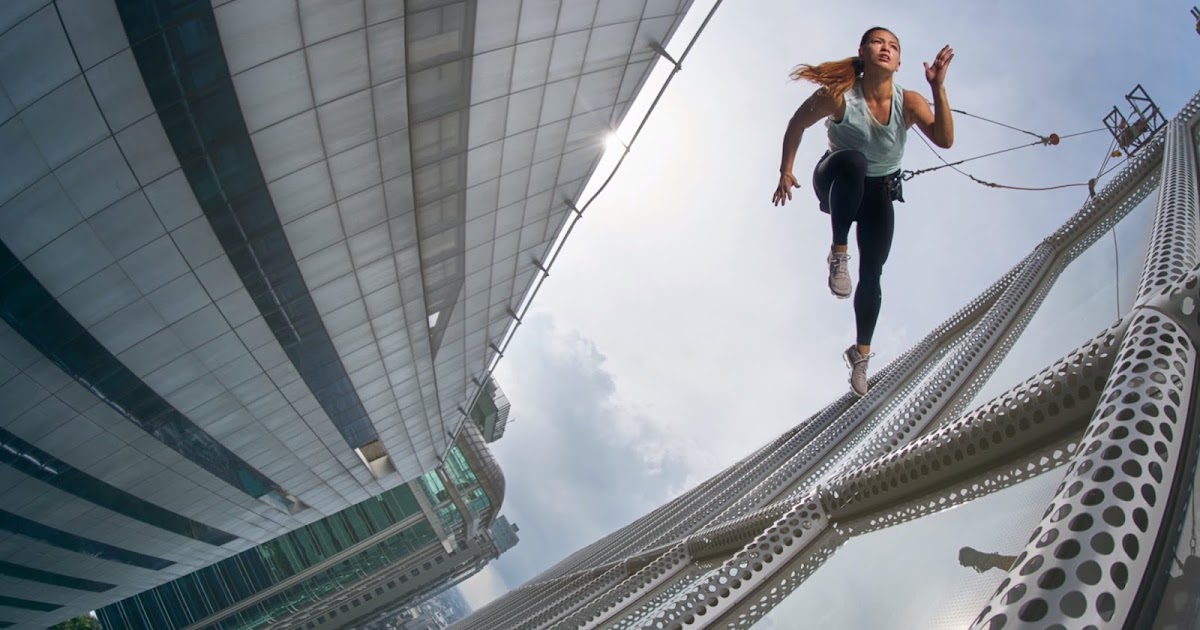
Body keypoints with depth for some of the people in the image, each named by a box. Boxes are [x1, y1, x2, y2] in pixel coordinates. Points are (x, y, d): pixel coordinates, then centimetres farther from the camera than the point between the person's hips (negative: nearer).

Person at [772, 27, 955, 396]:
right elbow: (796, 125, -9)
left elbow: (944, 140, -33)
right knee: (853, 161, -40)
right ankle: (838, 254, -25)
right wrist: (786, 171, -10)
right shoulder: (838, 96, -24)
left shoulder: (909, 102, -20)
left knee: (872, 275, -2)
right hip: (838, 184, -2)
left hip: (880, 192, 3)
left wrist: (938, 88, -42)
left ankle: (861, 354, 19)